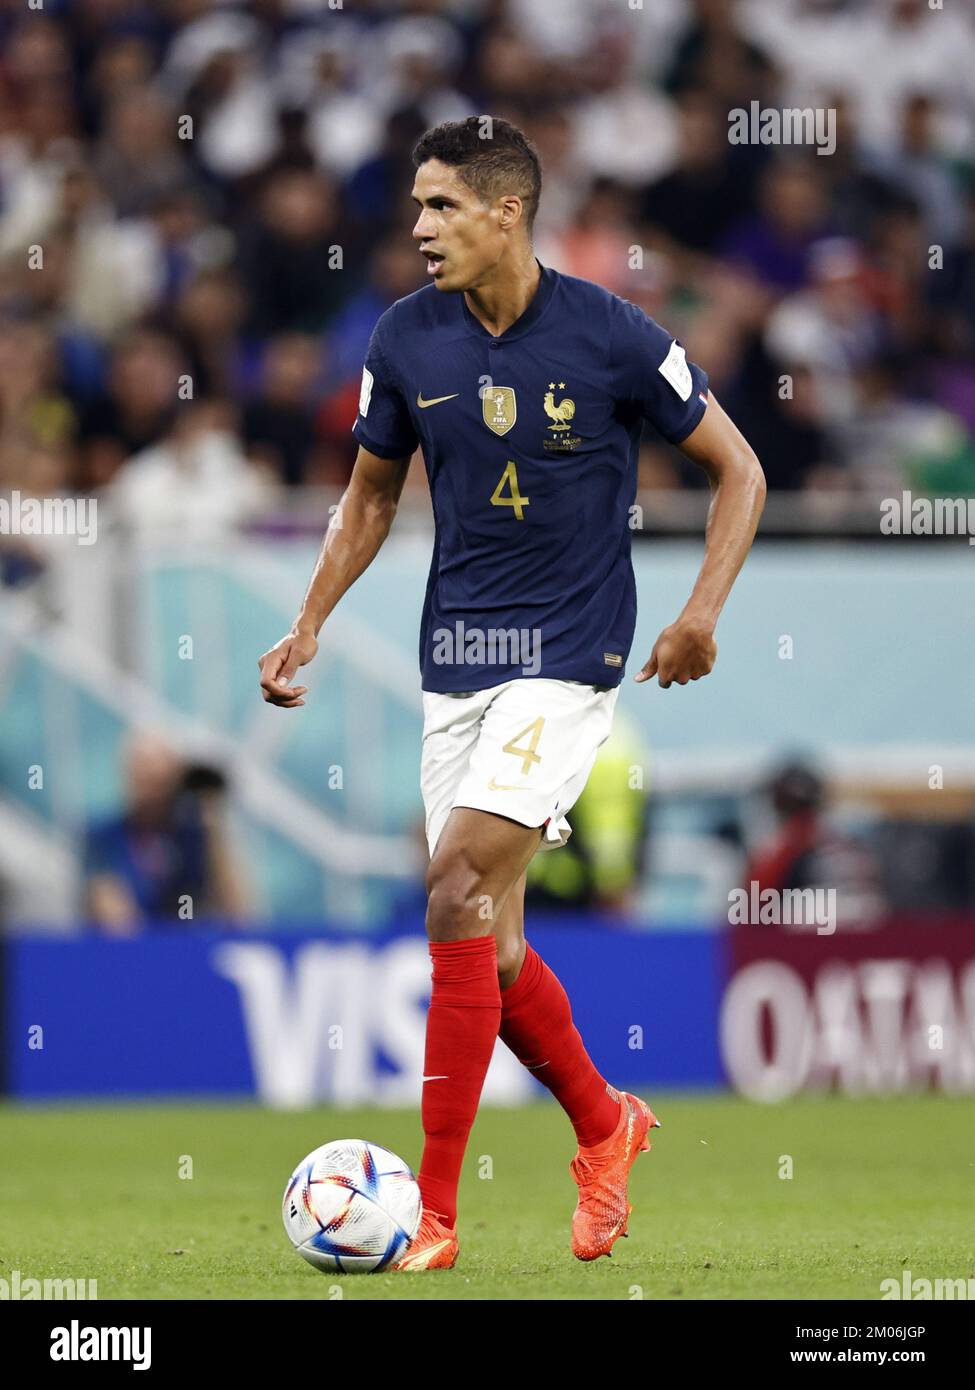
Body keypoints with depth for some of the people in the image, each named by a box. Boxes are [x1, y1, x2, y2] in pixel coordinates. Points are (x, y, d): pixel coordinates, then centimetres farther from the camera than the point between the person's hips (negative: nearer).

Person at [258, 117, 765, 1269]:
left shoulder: (609, 336, -11)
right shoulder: (407, 340, 0)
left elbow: (735, 468, -1)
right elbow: (371, 494, 15)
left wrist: (701, 612, -13)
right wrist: (308, 626, 5)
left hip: (569, 655, -5)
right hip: (454, 657, 5)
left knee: (459, 894, -17)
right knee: (484, 936, 7)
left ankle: (433, 1209, -13)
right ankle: (603, 1124, 33)